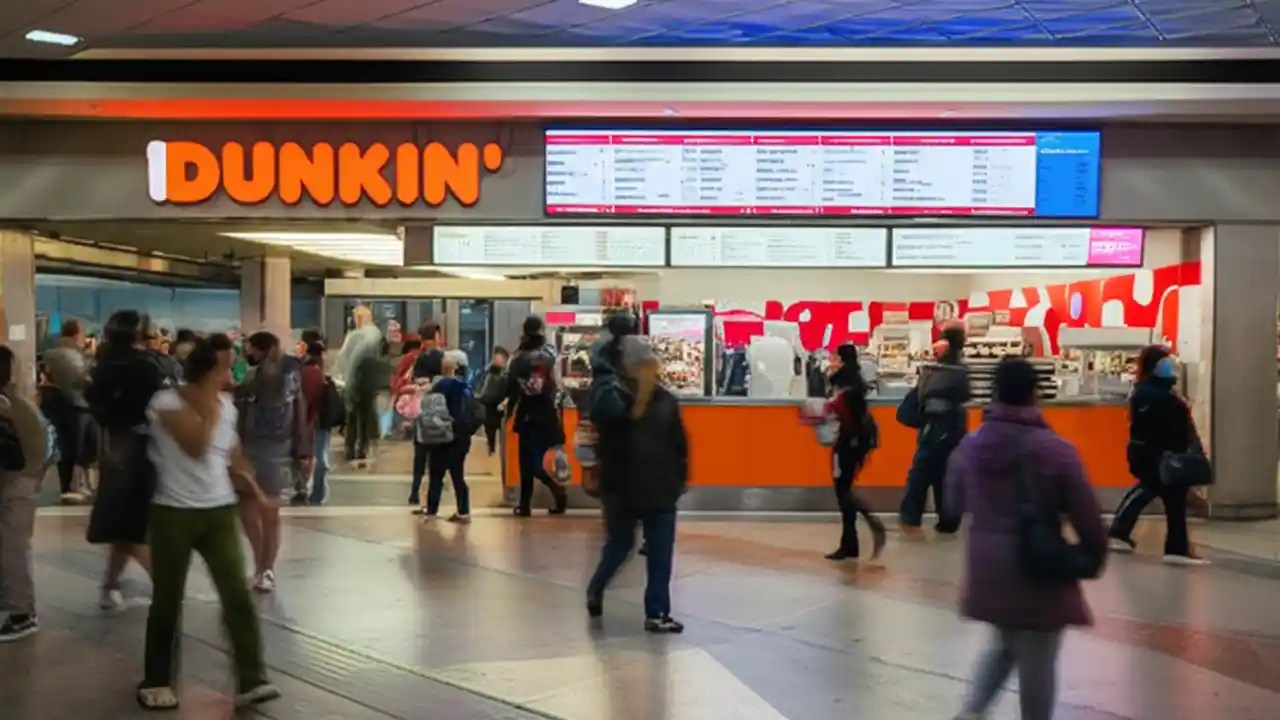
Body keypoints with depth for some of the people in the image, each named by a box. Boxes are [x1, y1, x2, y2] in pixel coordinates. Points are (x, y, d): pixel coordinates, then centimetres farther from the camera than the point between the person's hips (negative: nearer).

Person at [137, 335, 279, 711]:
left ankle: (251, 681, -4)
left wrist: (251, 487, 10)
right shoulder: (167, 402, -12)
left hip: (220, 511, 4)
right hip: (174, 513, -4)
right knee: (167, 601, 8)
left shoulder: (226, 405, 7)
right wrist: (210, 400, -17)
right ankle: (156, 681, 25)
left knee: (238, 595, -6)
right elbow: (197, 447, -25)